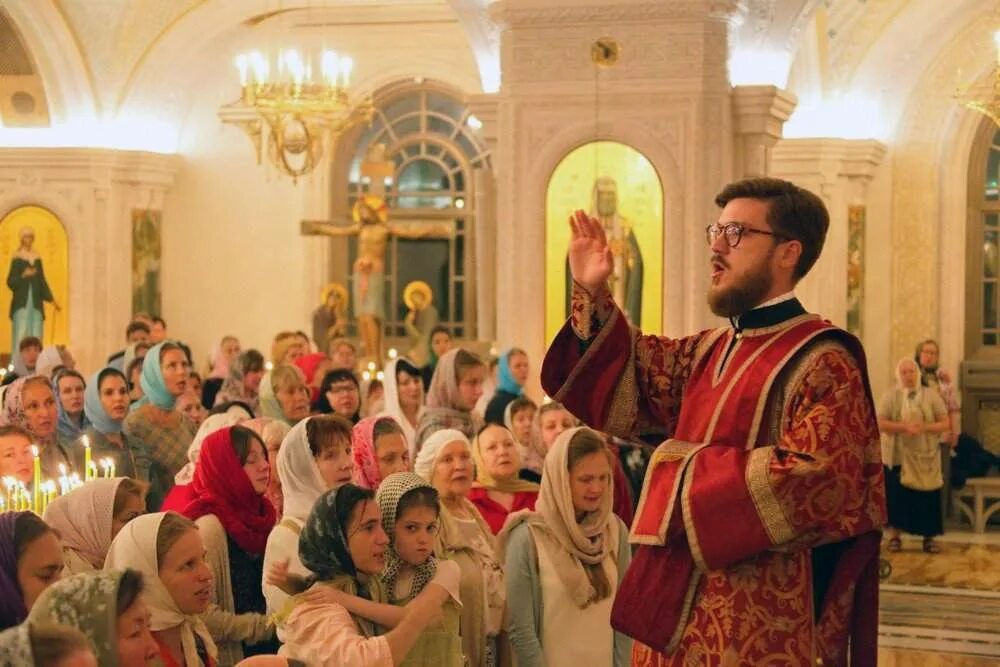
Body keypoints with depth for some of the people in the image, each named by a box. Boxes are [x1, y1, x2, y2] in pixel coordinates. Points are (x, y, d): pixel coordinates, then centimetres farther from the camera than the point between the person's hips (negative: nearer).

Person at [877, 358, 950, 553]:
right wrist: (904, 427, -22)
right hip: (898, 455, -1)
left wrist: (925, 427, -17)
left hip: (926, 456, 1)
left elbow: (946, 423, 1)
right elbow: (880, 423, -9)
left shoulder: (931, 395, 4)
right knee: (896, 495, 0)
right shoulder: (890, 396, 0)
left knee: (927, 497, 0)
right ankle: (894, 535, 11)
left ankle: (929, 537, 8)